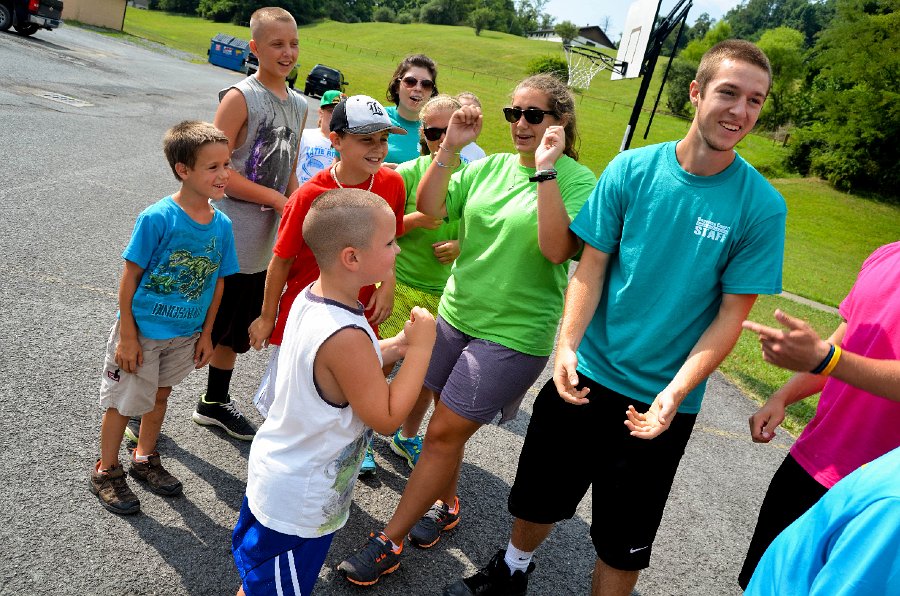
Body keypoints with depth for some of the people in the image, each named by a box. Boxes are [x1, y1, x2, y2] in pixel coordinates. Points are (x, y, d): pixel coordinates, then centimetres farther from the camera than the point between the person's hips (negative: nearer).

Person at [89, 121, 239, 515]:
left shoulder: (222, 225, -8)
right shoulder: (157, 219, -23)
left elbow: (217, 283, 2)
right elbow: (129, 278, -16)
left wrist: (206, 334, 6)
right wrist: (127, 336, -14)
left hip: (186, 334, 5)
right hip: (142, 331, -5)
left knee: (160, 394, 22)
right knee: (123, 402, 11)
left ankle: (145, 459, 44)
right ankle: (106, 471, 34)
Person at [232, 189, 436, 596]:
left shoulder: (309, 296, -7)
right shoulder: (347, 337, -34)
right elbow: (386, 418, -24)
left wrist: (394, 348, -5)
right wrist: (421, 346, -19)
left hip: (272, 467, 8)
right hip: (301, 504, -8)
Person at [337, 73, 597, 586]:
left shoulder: (579, 182, -10)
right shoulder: (490, 167, 4)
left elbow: (558, 249, -25)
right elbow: (429, 209, -1)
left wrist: (546, 169, -26)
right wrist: (450, 148, -10)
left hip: (513, 333, -5)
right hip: (456, 314, 6)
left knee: (443, 433, -1)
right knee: (448, 426, 17)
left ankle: (390, 542, 14)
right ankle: (446, 505, 43)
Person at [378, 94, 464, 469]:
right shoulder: (408, 173, -7)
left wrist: (462, 245, -10)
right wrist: (414, 220, -22)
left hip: (446, 292, 3)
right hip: (399, 285, -3)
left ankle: (407, 437, 36)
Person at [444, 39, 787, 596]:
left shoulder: (762, 206, -10)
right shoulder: (632, 169, -8)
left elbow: (732, 313, -8)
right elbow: (591, 268, -5)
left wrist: (674, 393, -19)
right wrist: (567, 346, -18)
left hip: (664, 401, -1)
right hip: (588, 377, 2)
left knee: (623, 544, 12)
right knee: (536, 498, 20)